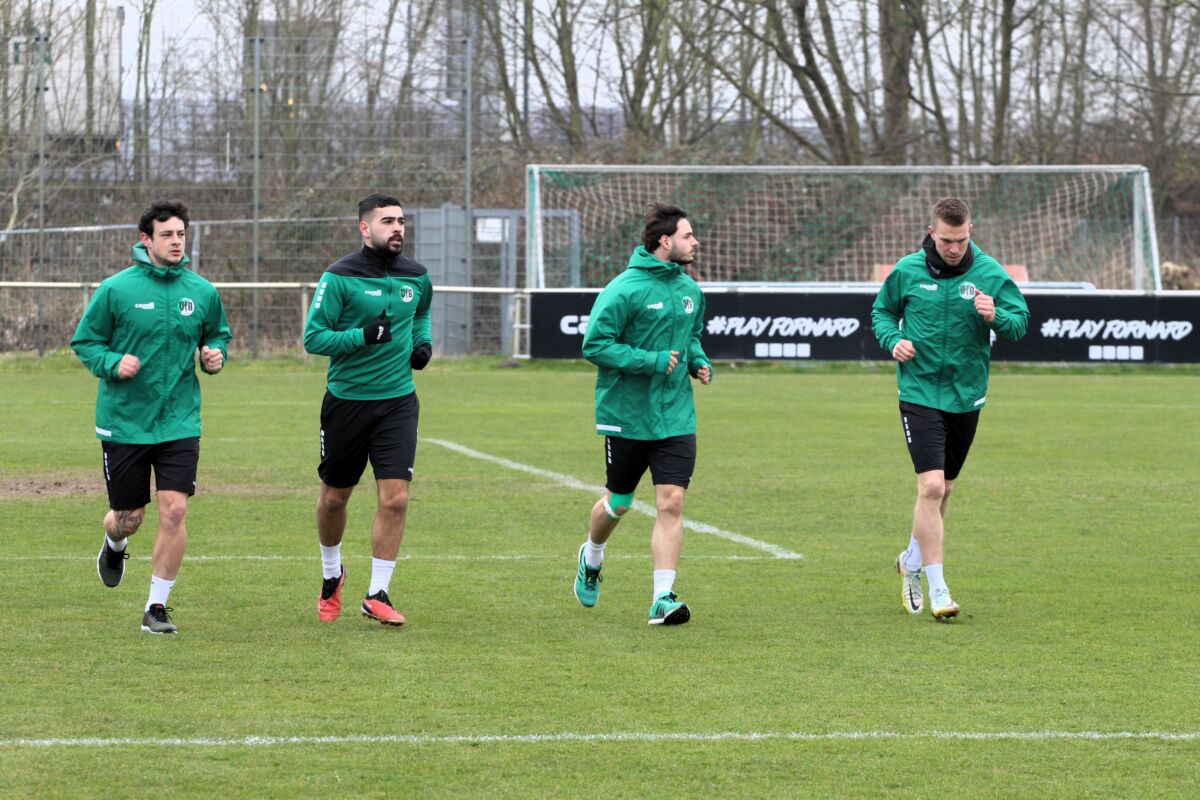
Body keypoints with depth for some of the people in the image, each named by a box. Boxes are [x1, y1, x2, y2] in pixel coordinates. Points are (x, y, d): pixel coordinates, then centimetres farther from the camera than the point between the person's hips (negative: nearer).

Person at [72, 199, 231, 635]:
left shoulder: (202, 292, 2)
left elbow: (218, 335, 19)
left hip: (179, 422, 1)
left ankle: (157, 607, 1)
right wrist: (113, 363, -18)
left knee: (174, 510, -11)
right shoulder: (116, 289, -7)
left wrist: (216, 355, -4)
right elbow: (84, 340, 1)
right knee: (128, 517, 8)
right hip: (124, 421, -1)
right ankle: (114, 545, 47)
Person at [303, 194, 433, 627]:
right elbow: (313, 338, -12)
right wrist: (363, 336, -23)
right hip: (346, 401, -2)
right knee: (334, 497, 12)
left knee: (395, 498, -10)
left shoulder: (416, 278, 4)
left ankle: (377, 594, -1)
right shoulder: (339, 278, -11)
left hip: (398, 402, 2)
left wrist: (422, 341, 7)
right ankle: (332, 575, 38)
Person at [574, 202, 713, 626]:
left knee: (671, 503, -9)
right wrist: (652, 361, -21)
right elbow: (594, 344, -17)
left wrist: (699, 361, 5)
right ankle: (591, 559, 43)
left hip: (675, 417, 4)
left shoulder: (690, 289, 7)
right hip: (626, 416, -4)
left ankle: (663, 598, -8)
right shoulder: (625, 289, -15)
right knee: (618, 503, 12)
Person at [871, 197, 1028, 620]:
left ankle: (913, 560, 40)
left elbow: (1021, 321, -1)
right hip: (919, 392, -3)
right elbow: (882, 311, 11)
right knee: (931, 486, -16)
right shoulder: (907, 271, -4)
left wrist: (996, 316, -23)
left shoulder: (990, 273, -4)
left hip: (966, 395, 3)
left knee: (943, 489, 15)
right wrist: (893, 340, -9)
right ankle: (937, 588, -12)